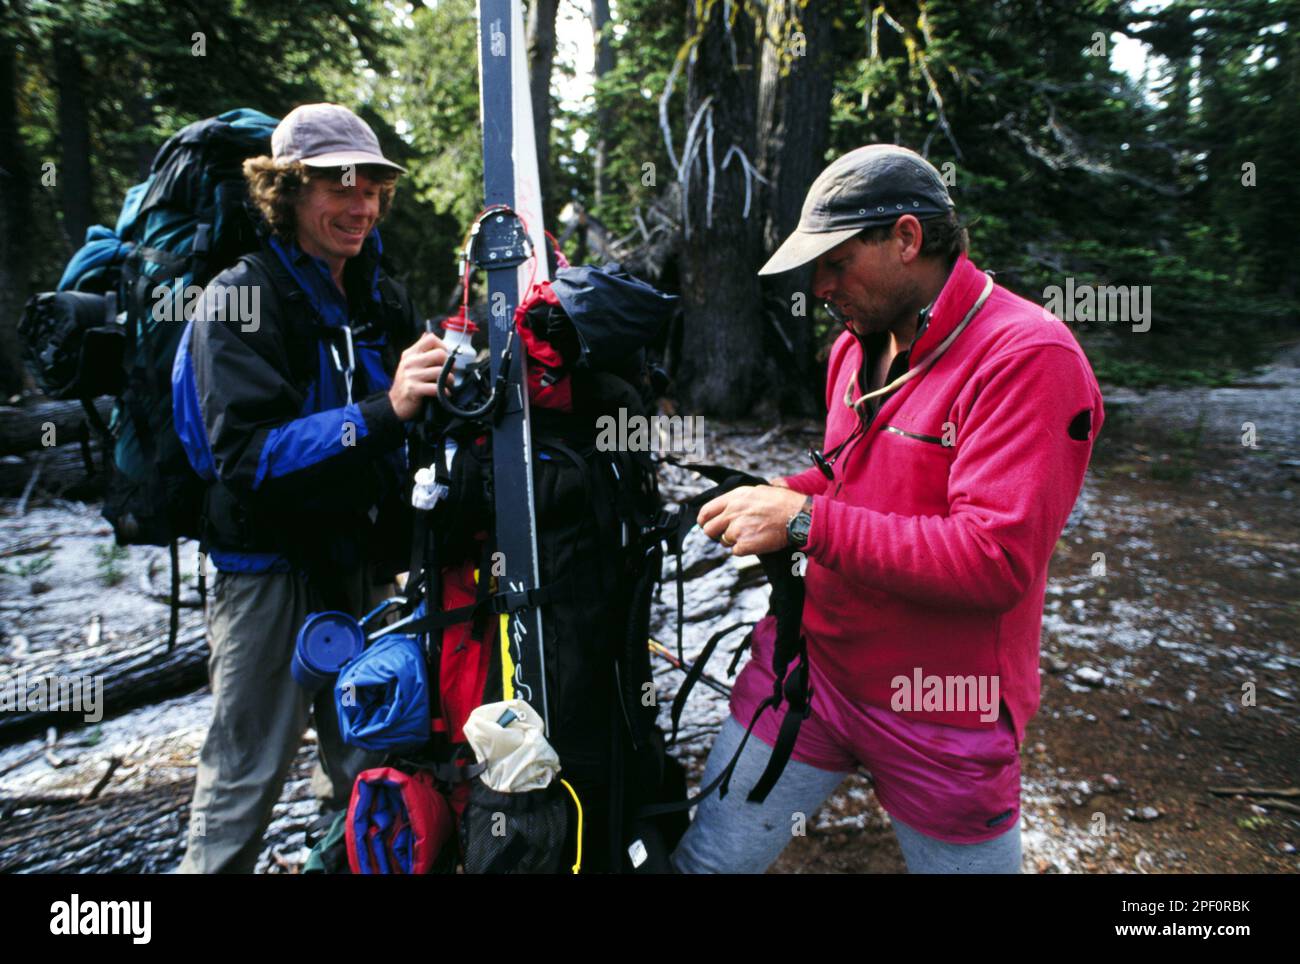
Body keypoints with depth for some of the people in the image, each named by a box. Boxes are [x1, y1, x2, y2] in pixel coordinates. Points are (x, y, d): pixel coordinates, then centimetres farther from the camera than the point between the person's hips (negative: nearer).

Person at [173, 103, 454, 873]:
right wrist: (381, 413, -35)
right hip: (272, 564, -5)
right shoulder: (243, 299, -12)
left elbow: (413, 419, 8)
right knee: (247, 775, 2)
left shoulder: (380, 296, 6)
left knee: (367, 764, 18)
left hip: (364, 561, 6)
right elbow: (246, 454, -24)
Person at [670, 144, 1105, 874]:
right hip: (807, 658, 6)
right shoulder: (857, 345, 6)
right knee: (710, 859, 11)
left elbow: (996, 560, -27)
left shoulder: (1028, 358, -20)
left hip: (940, 706, -5)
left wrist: (804, 523, -26)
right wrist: (784, 495, -1)